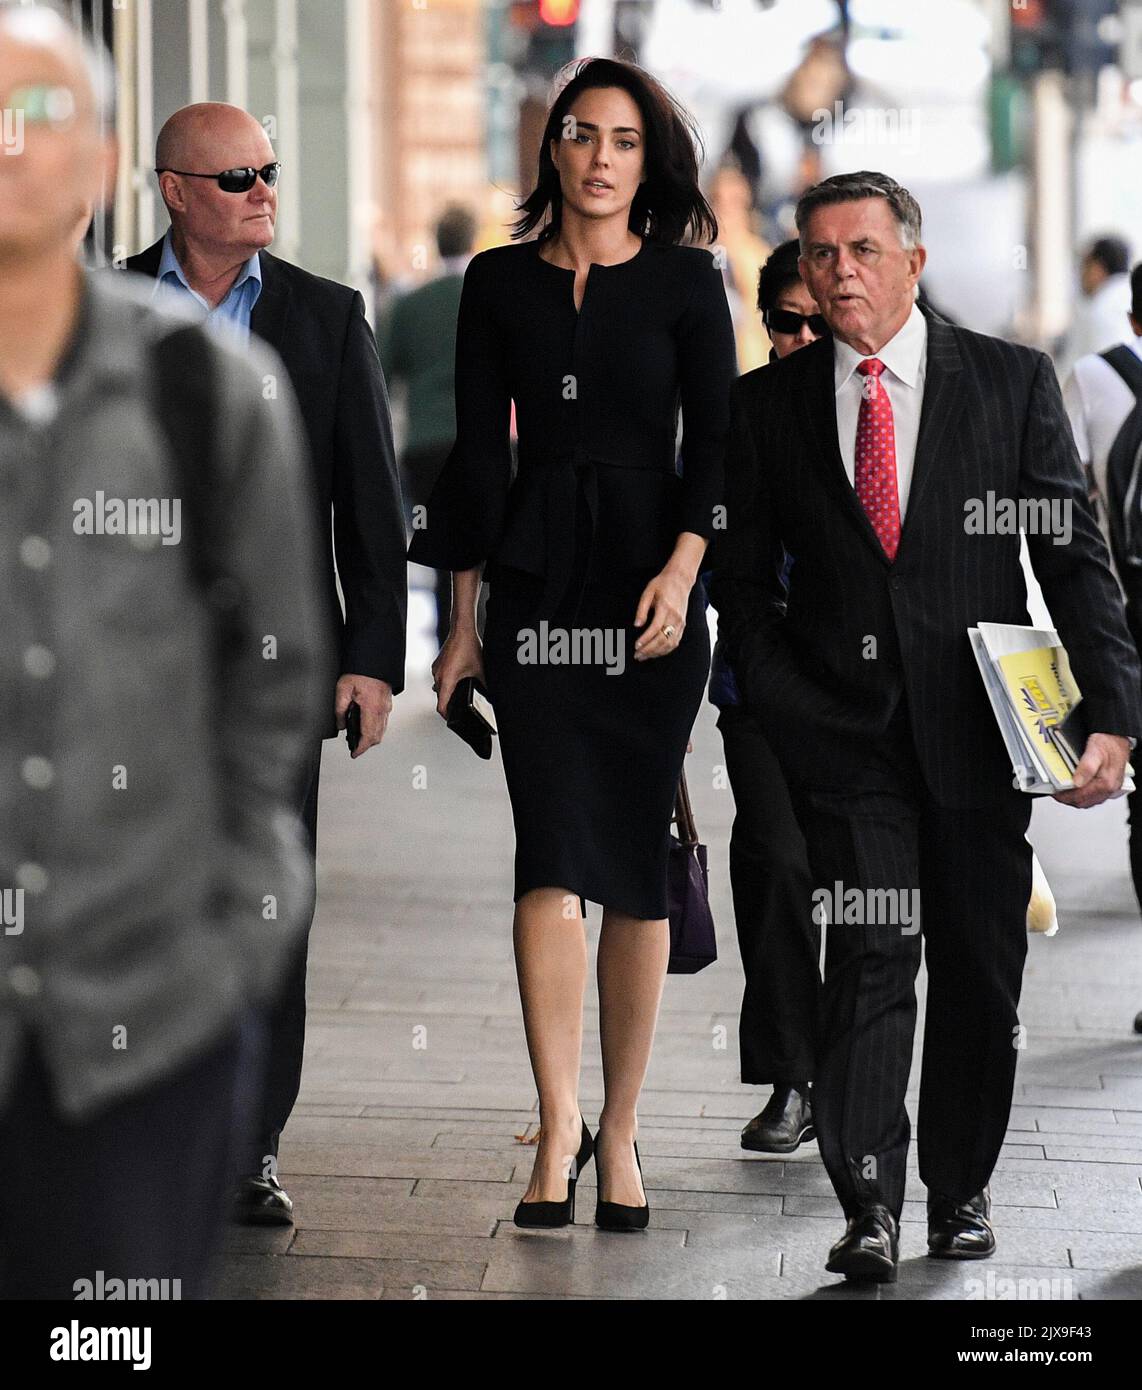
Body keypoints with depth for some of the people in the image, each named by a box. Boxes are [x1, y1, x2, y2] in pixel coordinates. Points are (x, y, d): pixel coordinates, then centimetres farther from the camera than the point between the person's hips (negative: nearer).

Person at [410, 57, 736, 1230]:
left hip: (651, 582, 0)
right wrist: (464, 613, 4)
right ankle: (559, 1124, -10)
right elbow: (479, 447, 8)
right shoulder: (500, 282, 8)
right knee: (554, 853, -11)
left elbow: (712, 436, -3)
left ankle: (618, 1129, 12)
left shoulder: (685, 282, 4)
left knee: (636, 861, 3)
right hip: (535, 584, 1)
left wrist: (681, 569, -18)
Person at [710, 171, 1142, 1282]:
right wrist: (783, 703, -1)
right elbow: (743, 575, 11)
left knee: (980, 963, 7)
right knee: (871, 952, -12)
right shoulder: (766, 404, 6)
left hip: (980, 720, 1)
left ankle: (961, 1190, 23)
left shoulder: (1012, 381, 4)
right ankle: (868, 1206, -11)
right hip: (845, 723, -1)